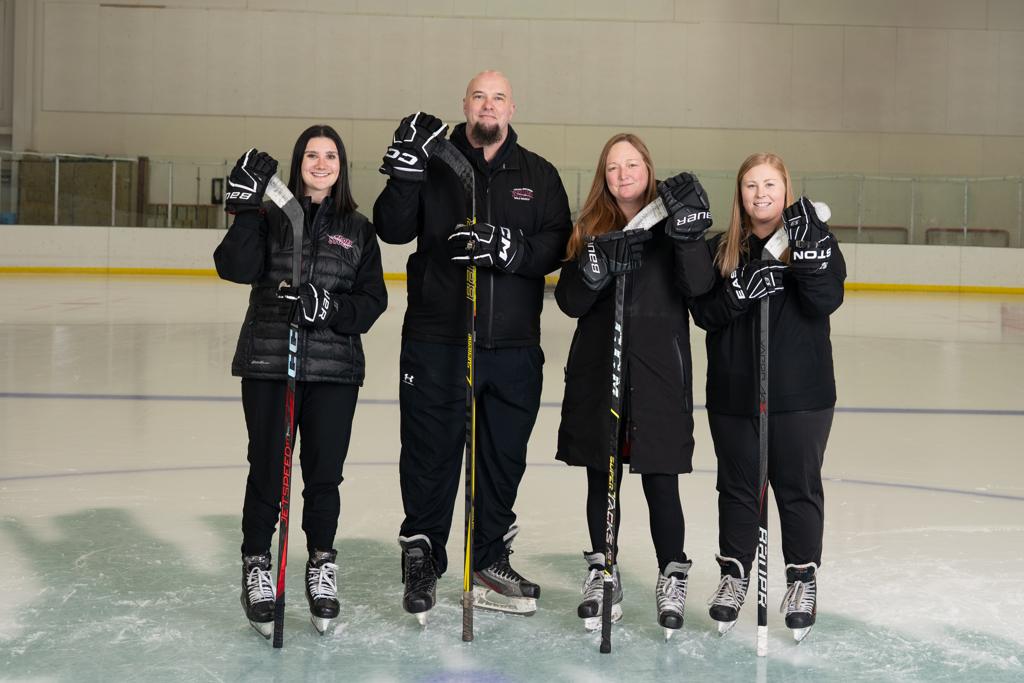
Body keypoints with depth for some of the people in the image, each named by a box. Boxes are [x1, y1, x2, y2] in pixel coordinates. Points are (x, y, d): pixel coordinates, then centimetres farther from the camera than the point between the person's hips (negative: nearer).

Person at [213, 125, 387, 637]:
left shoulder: (358, 229, 9)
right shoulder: (271, 218, 5)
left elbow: (372, 299, 3)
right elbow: (237, 268, -11)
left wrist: (328, 306, -14)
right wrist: (246, 210, -19)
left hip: (334, 368, 1)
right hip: (267, 363, -1)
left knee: (324, 474, 6)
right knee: (266, 470, 3)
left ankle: (322, 569, 23)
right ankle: (256, 569, 18)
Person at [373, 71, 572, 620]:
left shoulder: (538, 175, 10)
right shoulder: (434, 164, 5)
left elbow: (556, 244, -1)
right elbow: (392, 229, -5)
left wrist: (510, 249, -19)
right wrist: (404, 171, -17)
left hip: (513, 345, 2)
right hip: (437, 340, -2)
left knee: (504, 456, 11)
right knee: (430, 455, 3)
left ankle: (490, 564, 25)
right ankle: (422, 562, 17)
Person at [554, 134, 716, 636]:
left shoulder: (671, 224, 1)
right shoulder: (589, 228, 7)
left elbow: (699, 285, -14)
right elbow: (569, 303, 0)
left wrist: (689, 232, -28)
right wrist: (593, 269, -18)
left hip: (659, 372, -2)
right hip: (597, 370, 3)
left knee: (660, 484, 2)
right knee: (601, 479, 11)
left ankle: (672, 580, 18)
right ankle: (602, 575, 25)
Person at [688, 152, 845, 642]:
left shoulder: (815, 238, -1)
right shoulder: (719, 249, 4)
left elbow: (827, 301, -13)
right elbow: (704, 313, -4)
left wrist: (808, 251, -24)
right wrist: (742, 289, -20)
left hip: (800, 392, -2)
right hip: (732, 393, 2)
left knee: (798, 487, 7)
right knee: (737, 487, 12)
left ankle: (802, 579, 21)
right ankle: (734, 575, 26)